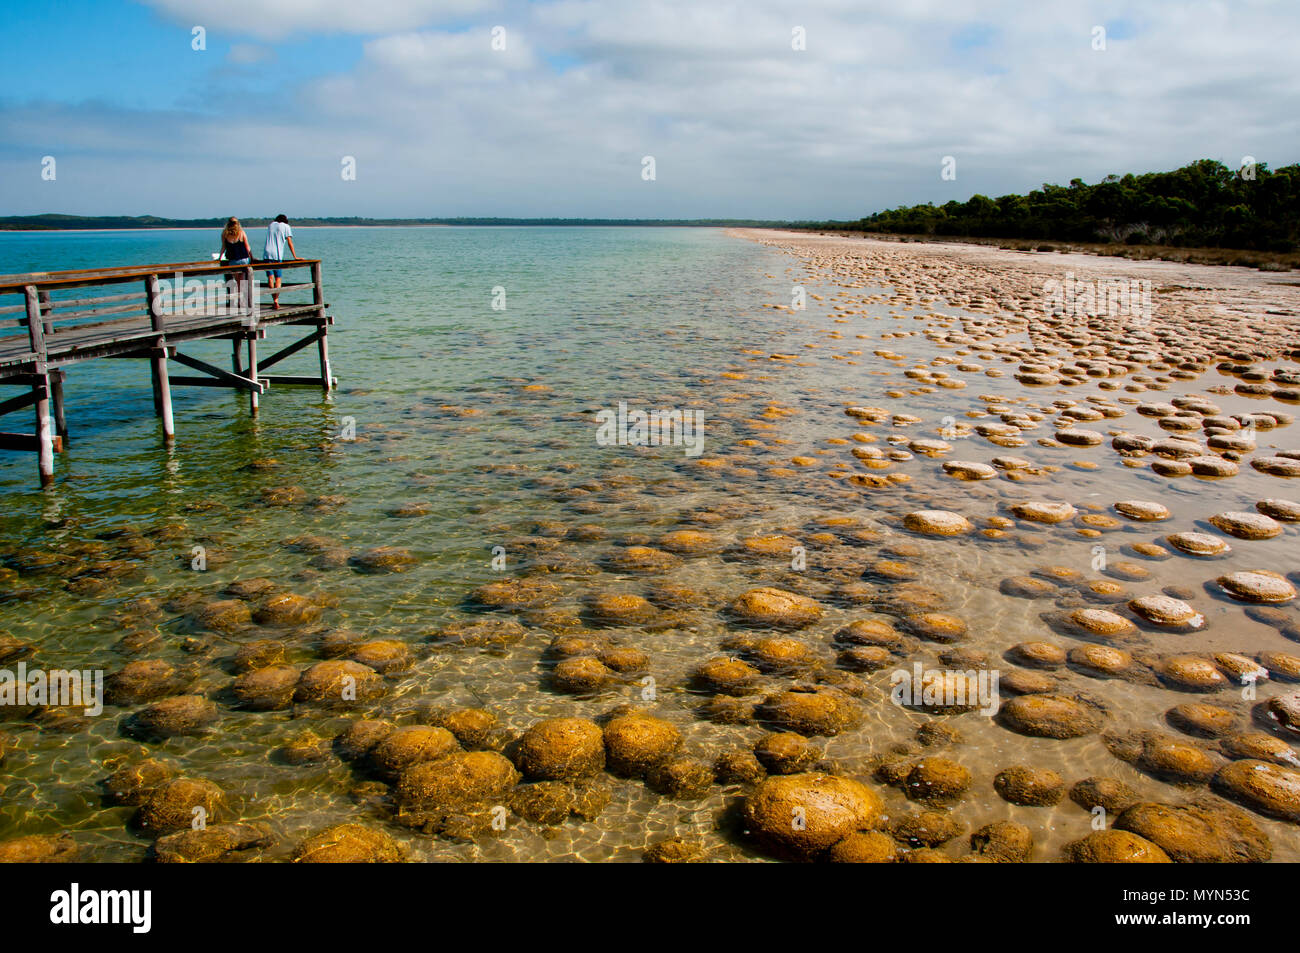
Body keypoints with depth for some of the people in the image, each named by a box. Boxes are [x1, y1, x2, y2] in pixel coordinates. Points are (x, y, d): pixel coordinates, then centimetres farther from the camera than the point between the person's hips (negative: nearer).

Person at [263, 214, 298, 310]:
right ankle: (276, 301, -12)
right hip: (277, 255, -2)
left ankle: (274, 300, -11)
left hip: (266, 253, 2)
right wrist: (295, 257, 9)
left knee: (270, 277, -2)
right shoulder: (286, 226, 10)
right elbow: (290, 243, 6)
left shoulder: (270, 225, 21)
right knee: (278, 278, 1)